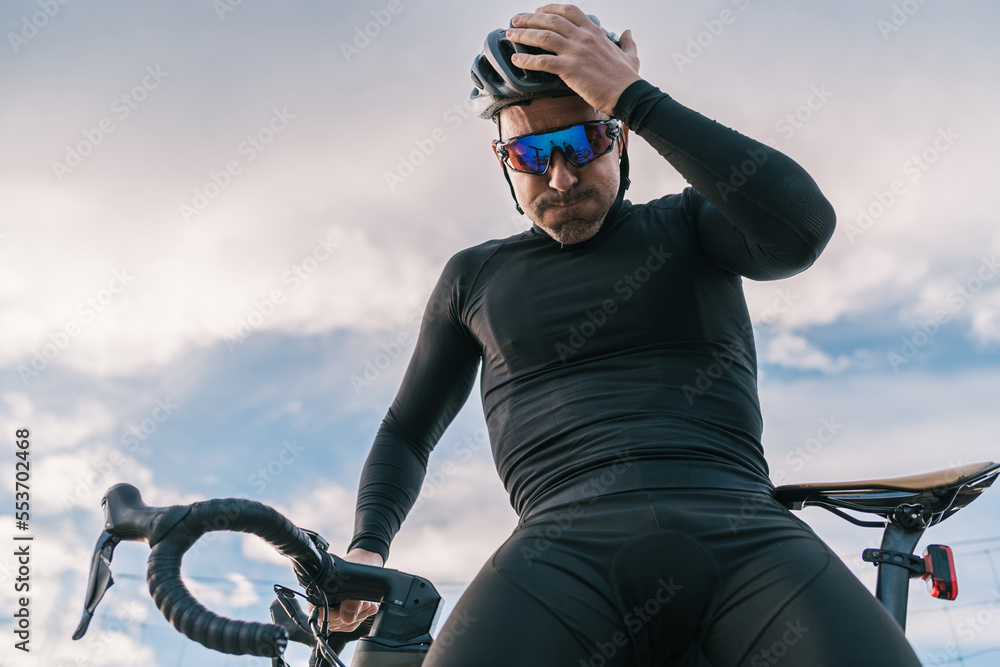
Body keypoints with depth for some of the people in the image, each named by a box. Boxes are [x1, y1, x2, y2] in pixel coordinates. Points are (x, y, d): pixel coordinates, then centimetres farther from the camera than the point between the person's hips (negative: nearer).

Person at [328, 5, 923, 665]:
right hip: (566, 550, 1)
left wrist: (632, 95, -6)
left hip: (743, 538, 0)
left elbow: (802, 229, -5)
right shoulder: (476, 277, 24)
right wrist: (366, 549, 11)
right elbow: (407, 433, 31)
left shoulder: (689, 225, 18)